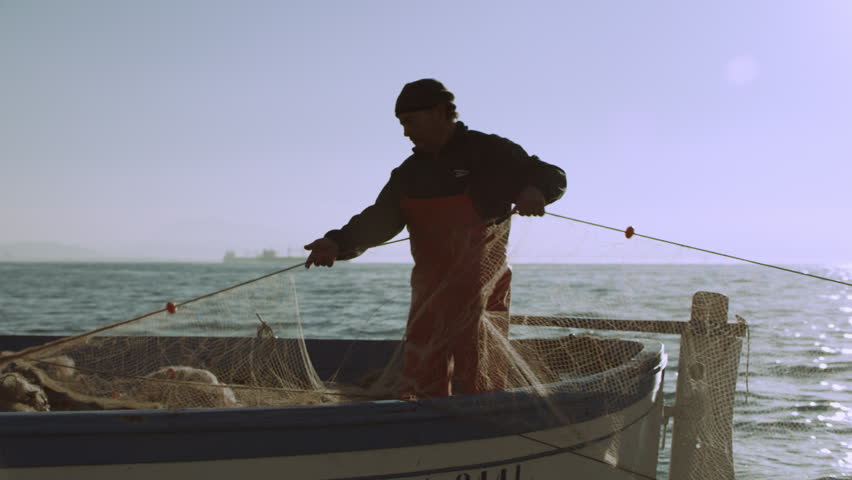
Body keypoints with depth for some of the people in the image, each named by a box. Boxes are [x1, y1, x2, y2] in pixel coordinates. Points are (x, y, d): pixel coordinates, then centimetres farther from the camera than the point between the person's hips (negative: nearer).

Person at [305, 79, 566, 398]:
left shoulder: (489, 154, -4)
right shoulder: (409, 173, 12)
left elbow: (553, 177, -5)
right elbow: (380, 219, 1)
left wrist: (535, 191, -29)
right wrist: (338, 243, -18)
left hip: (482, 296, -5)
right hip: (431, 296, 5)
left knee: (479, 387, 1)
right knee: (423, 382, 6)